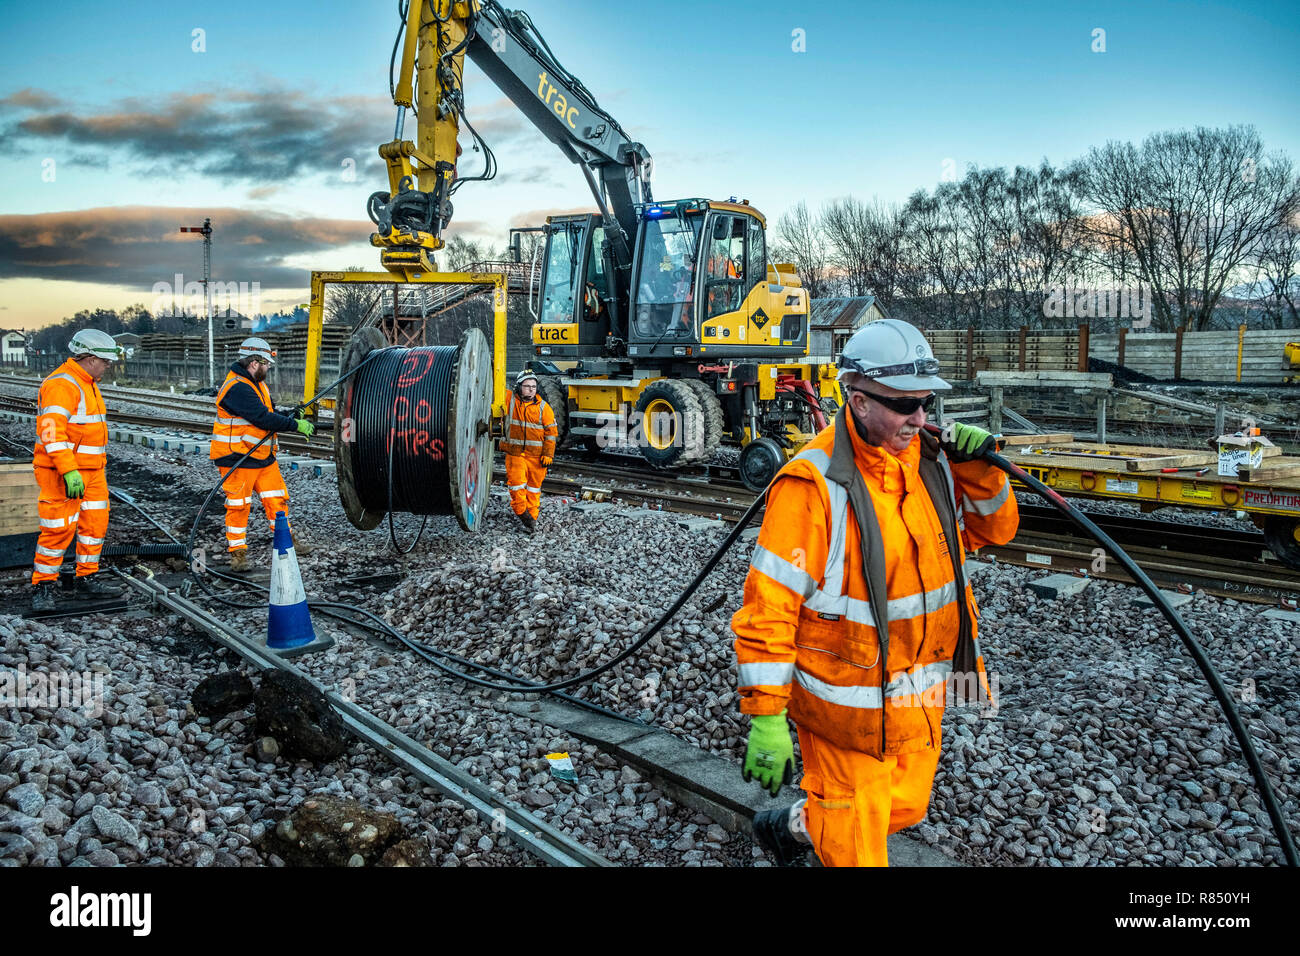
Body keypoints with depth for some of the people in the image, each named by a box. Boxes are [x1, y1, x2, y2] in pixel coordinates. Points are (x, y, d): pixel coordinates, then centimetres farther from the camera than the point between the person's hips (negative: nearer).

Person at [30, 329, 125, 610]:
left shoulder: (87, 384, 17)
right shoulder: (61, 385, -16)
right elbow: (51, 432, -25)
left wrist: (102, 463, 28)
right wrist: (69, 471, -30)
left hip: (91, 471, 10)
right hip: (62, 473, -10)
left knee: (95, 523, 11)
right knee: (60, 529, -6)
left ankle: (86, 580, 22)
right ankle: (43, 587, 6)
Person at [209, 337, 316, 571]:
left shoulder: (256, 383, 13)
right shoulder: (237, 388, -20)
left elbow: (269, 413, 17)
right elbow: (263, 418, -26)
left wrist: (292, 416, -1)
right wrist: (296, 425, -21)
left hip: (262, 455, 9)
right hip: (237, 457, -9)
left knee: (276, 498, 12)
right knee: (238, 505, 1)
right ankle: (237, 551, 12)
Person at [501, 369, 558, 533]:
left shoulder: (543, 407, 0)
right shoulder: (509, 399, 0)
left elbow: (551, 432, 2)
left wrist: (548, 455, -3)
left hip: (536, 455, 0)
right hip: (515, 453, 0)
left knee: (534, 486, 6)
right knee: (516, 483, -11)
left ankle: (531, 518, 18)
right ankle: (521, 512, 8)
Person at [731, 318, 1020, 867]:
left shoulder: (930, 459, -2)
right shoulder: (813, 485, -24)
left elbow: (993, 530, 11)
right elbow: (768, 607, -22)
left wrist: (979, 471, -9)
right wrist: (765, 720, -20)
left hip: (920, 699, 7)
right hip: (847, 707, -7)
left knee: (905, 809, 26)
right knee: (854, 844, 10)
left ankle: (791, 826, 50)